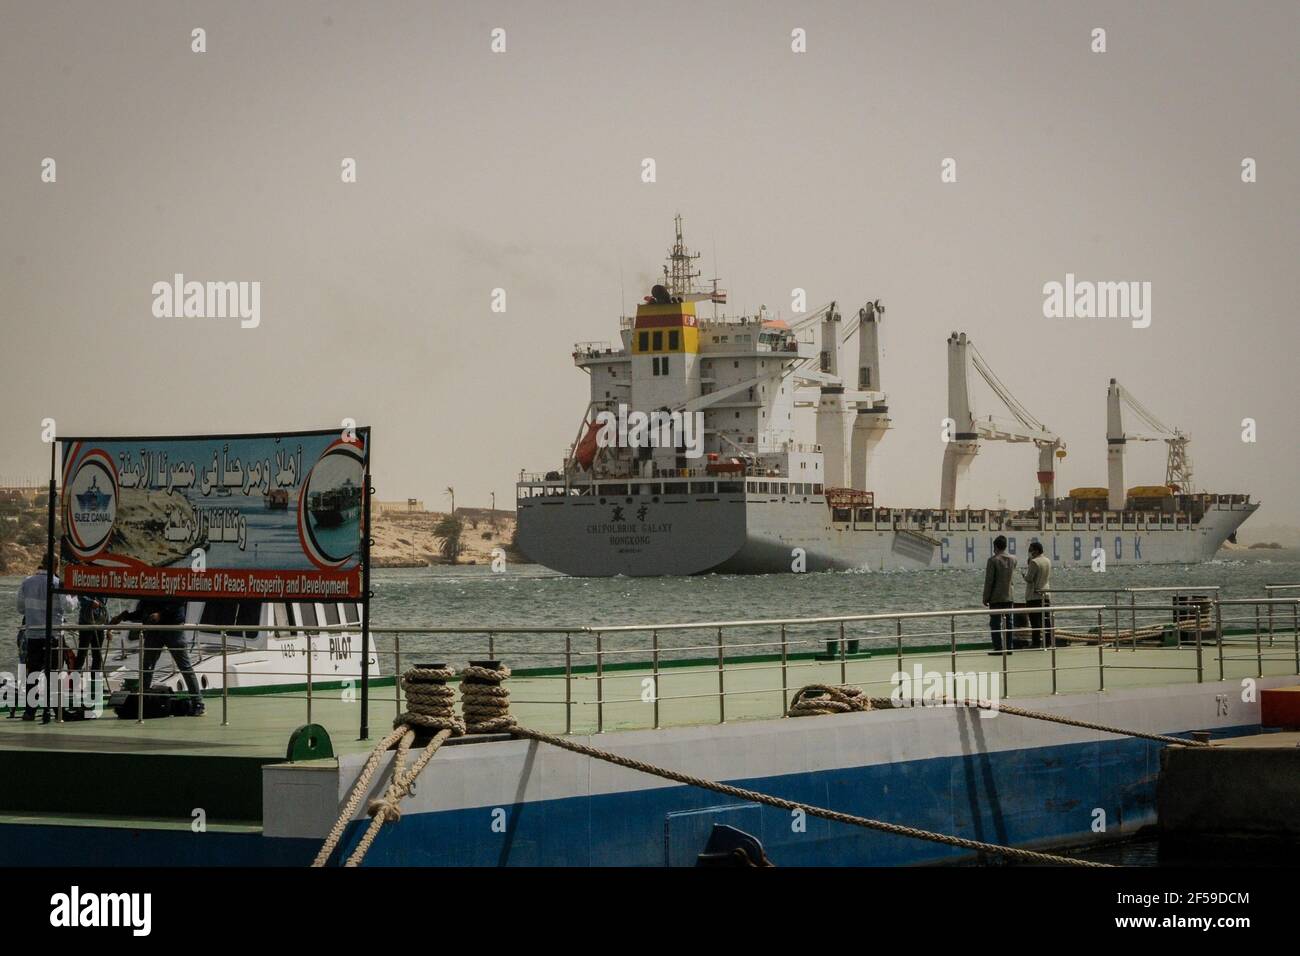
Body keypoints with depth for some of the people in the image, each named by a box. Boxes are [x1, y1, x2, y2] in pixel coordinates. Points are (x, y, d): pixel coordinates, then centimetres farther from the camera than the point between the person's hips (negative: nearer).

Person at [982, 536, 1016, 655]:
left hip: (996, 597, -6)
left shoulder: (993, 560, -12)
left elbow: (989, 581, -12)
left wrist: (986, 597, -6)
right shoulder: (1013, 560, 6)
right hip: (1009, 596, 6)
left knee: (995, 623, -2)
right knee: (1008, 622, 9)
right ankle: (1008, 647, 9)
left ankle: (998, 648, -7)